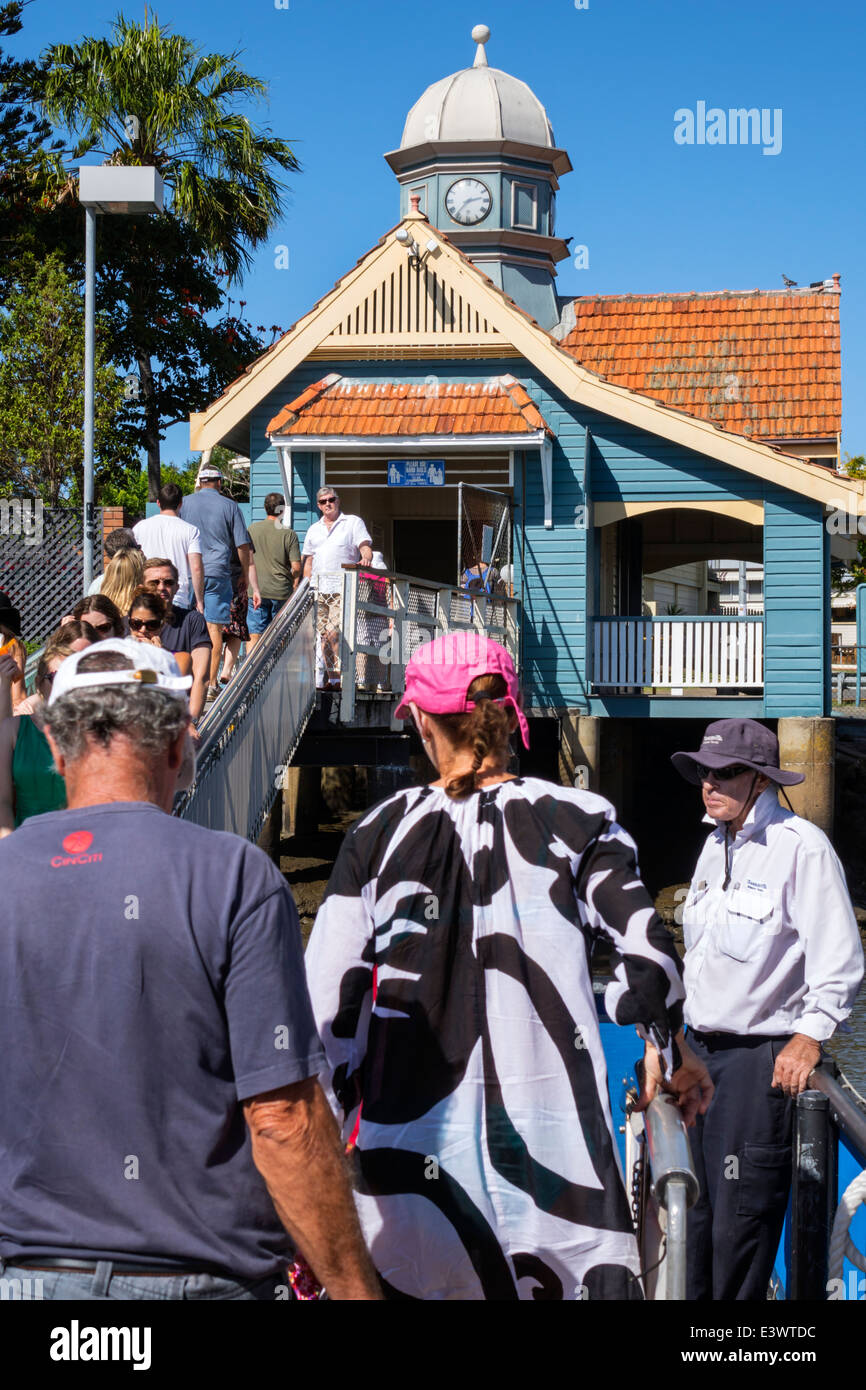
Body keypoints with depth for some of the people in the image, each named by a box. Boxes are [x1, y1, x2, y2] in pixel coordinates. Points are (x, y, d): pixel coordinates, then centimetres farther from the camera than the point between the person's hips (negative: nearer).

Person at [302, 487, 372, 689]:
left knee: (333, 632, -16)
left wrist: (365, 558, -24)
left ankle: (339, 676, -11)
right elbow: (308, 562, 20)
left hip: (342, 589, -5)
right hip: (318, 589, 5)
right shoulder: (314, 529, 20)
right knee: (322, 635, 3)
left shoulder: (353, 523, 8)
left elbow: (366, 547, -1)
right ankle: (330, 677, 9)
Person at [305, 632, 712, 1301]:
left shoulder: (380, 833, 3)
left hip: (411, 1131, 1)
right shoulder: (577, 820, 2)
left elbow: (329, 1003, 1)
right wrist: (675, 1058, 16)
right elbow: (648, 959, -3)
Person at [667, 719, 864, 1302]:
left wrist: (810, 1034, -18)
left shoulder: (802, 846, -11)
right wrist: (676, 1028, 23)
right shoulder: (717, 845, 14)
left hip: (766, 1054, -8)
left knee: (743, 1210, -4)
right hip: (703, 1049, 8)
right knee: (695, 1201, 11)